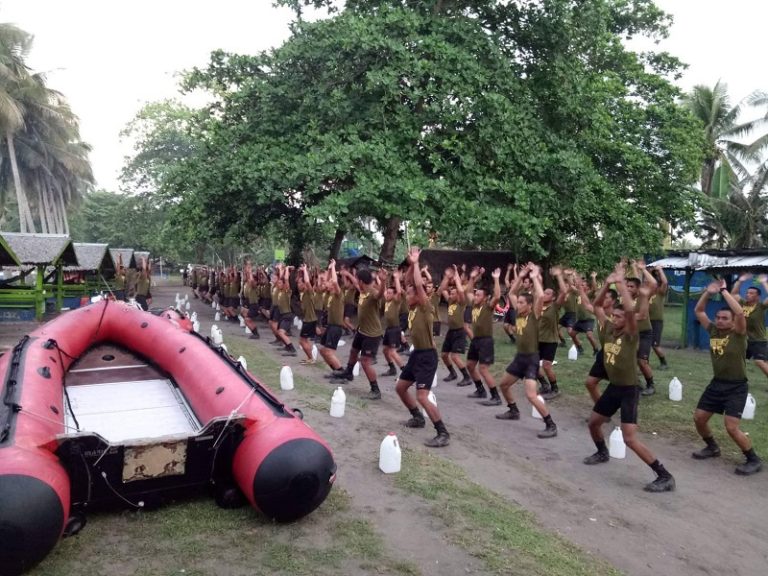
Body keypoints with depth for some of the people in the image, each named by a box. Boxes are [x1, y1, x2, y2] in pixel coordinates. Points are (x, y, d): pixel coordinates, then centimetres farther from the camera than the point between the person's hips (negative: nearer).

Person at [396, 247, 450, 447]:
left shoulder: (425, 307, -14)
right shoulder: (412, 307, 7)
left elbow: (419, 284, -26)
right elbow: (409, 282, 12)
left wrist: (416, 263, -16)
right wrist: (411, 264, 2)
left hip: (427, 355, -10)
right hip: (416, 353, 10)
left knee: (422, 396, -15)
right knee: (400, 387, 19)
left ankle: (443, 434, -8)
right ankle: (418, 418, 35)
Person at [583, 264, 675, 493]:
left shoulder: (631, 335, -18)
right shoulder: (609, 330, 1)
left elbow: (631, 310, -36)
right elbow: (597, 306, 4)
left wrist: (621, 283, -29)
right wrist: (608, 284, -9)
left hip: (629, 390, -8)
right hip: (613, 387, 8)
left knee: (630, 439, -14)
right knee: (593, 422, 21)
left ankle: (665, 477, -4)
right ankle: (602, 453, 48)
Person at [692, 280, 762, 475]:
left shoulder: (738, 334, -14)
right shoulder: (713, 331, 2)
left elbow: (740, 312, -32)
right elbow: (698, 311, 6)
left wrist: (724, 290, -24)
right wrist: (708, 292, -7)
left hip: (736, 387, -6)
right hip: (716, 383, 7)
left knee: (731, 427, -13)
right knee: (699, 418, 8)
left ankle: (754, 460, 8)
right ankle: (712, 447, 33)